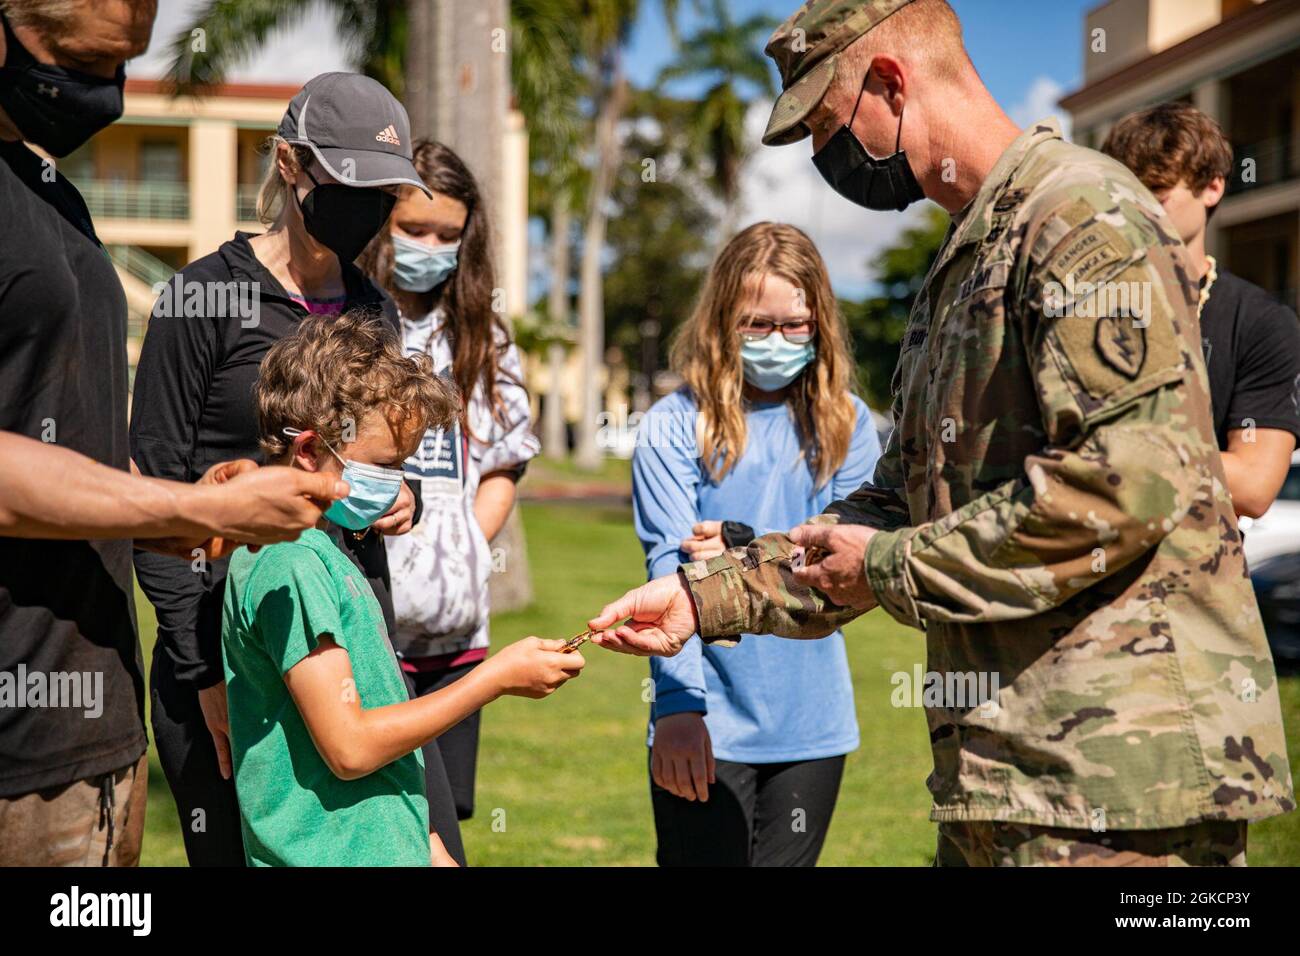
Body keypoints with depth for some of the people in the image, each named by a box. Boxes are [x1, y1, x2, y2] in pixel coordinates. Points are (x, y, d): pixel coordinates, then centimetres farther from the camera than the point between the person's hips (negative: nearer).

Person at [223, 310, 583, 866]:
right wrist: (496, 678, -13)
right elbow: (349, 746, -19)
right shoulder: (290, 564, -16)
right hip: (335, 857, -9)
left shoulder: (319, 549, 13)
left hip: (386, 847, 9)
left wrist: (424, 845, 17)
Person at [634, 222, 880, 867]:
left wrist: (745, 548, -15)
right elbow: (669, 566, -13)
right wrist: (677, 704, -22)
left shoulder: (846, 424, 5)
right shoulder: (676, 425, -5)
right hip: (707, 720, -3)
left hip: (812, 722, 3)